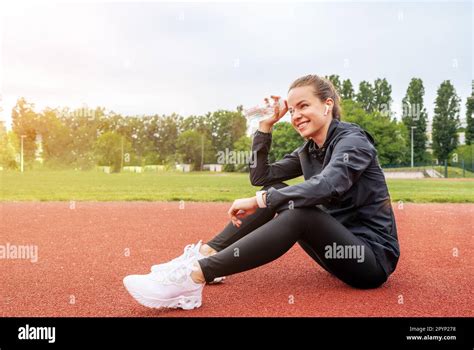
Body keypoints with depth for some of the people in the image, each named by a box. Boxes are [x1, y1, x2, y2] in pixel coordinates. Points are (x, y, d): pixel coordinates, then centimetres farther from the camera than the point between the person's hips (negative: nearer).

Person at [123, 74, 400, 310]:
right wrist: (266, 125, 0)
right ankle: (206, 253, -13)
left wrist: (258, 201, -29)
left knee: (300, 213, -33)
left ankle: (194, 277, -37)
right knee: (275, 194, -4)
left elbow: (327, 185, -33)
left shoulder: (353, 140, -13)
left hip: (373, 257, -7)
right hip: (340, 244, 7)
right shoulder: (309, 150, 10)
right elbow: (260, 177, 8)